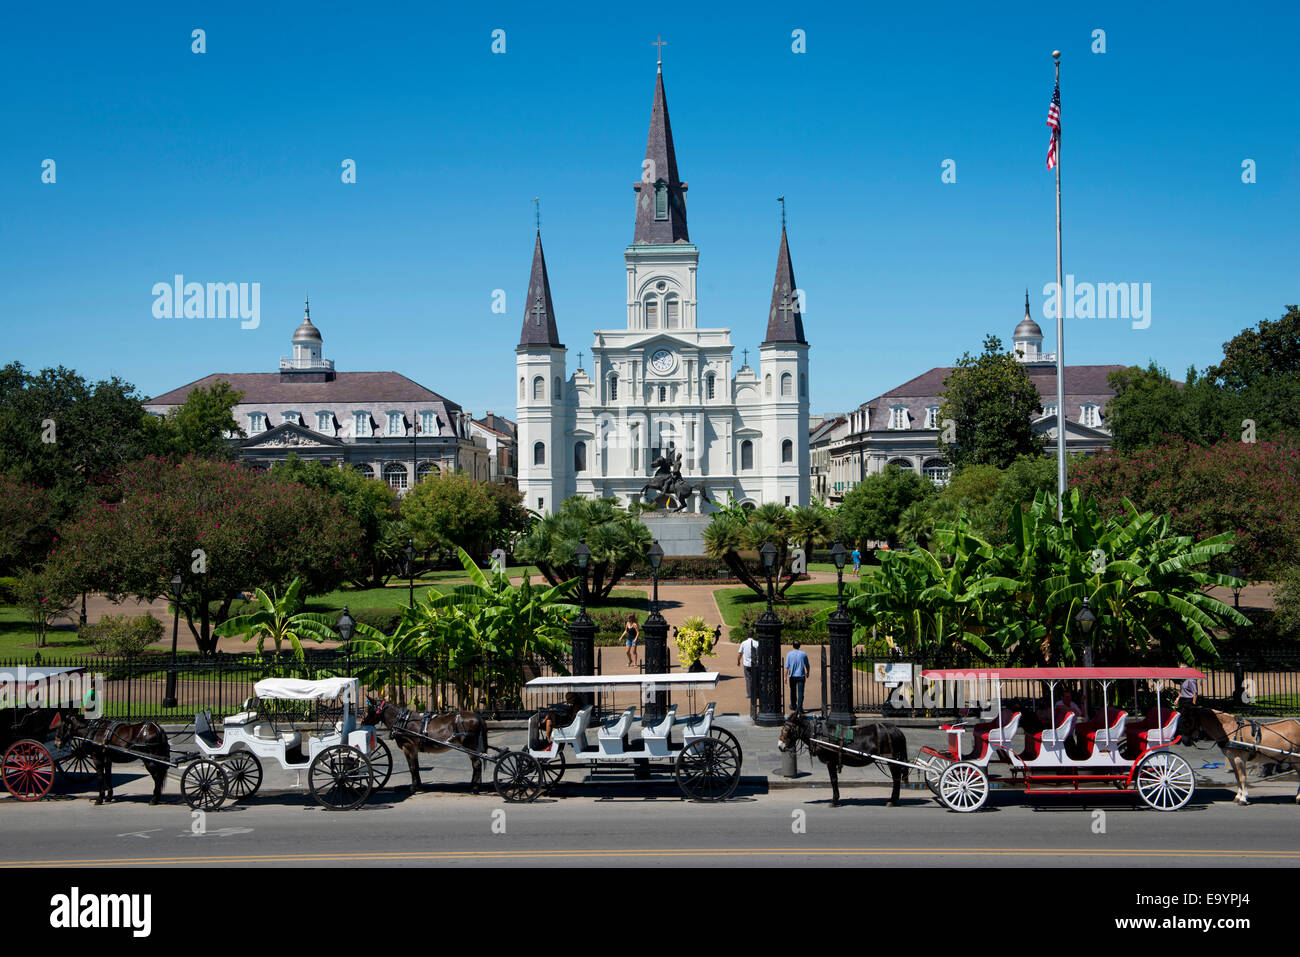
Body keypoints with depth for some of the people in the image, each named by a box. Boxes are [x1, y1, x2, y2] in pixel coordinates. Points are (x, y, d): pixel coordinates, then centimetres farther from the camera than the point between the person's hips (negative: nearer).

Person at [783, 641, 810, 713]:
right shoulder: (803, 654, 0)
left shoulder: (789, 654, -2)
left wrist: (785, 676, -1)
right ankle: (799, 707, -13)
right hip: (801, 675, -1)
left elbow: (787, 666, -5)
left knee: (793, 691, 17)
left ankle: (793, 705, 30)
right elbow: (807, 666, 8)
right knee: (800, 692, -4)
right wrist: (807, 673, 25)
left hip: (792, 676, 1)